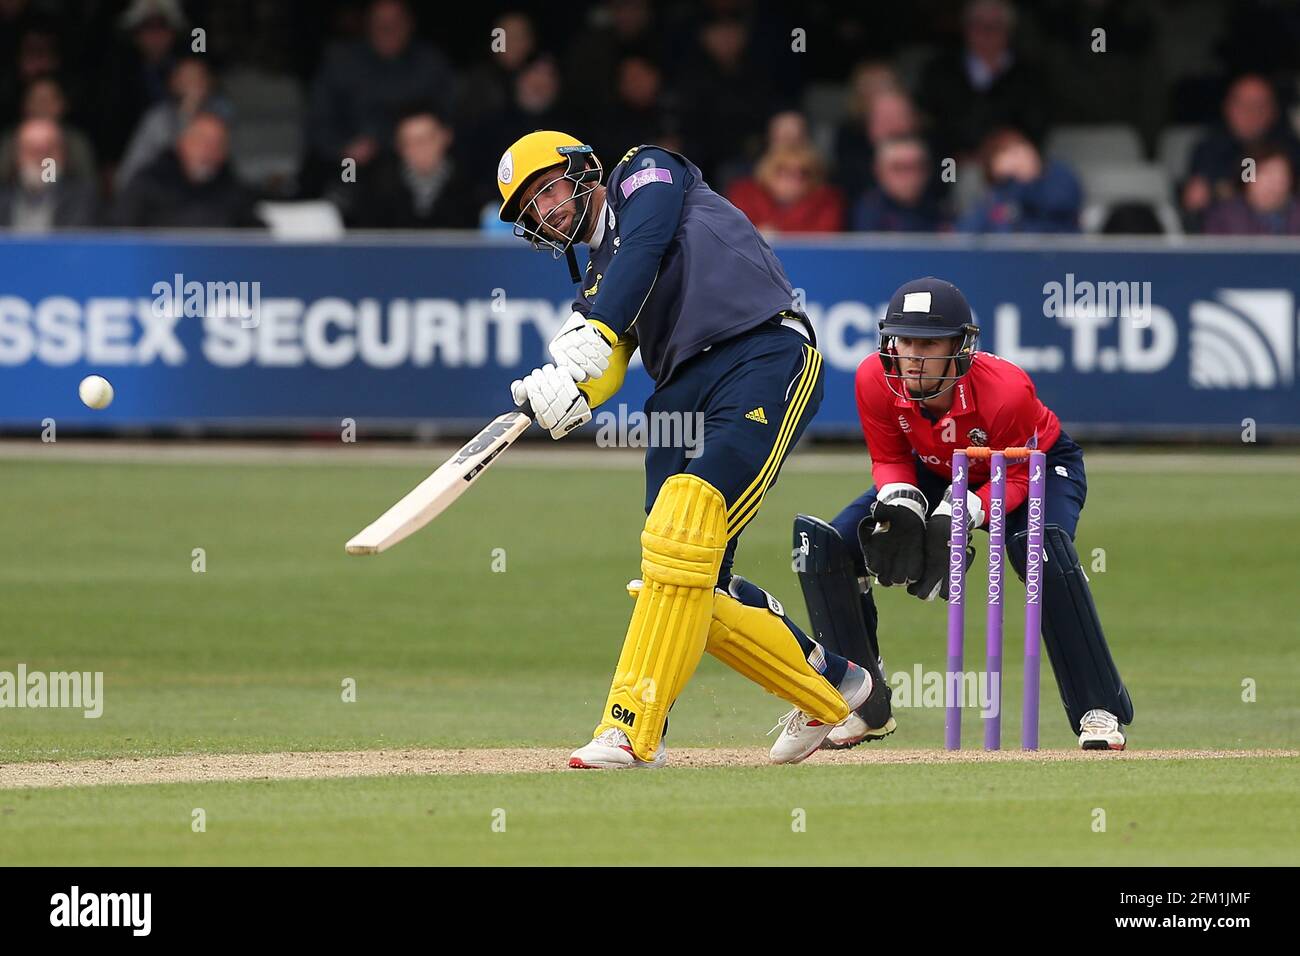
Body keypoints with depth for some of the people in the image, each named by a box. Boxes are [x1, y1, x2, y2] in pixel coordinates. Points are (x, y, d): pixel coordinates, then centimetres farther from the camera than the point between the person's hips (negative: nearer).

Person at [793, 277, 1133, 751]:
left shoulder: (1006, 388, -38)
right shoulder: (876, 380, -28)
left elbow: (1017, 479, -26)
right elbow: (890, 458, -11)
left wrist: (961, 513, -43)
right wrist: (899, 501, -33)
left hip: (1037, 467, -4)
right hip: (935, 474, 4)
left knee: (1041, 548, -37)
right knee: (828, 546, -12)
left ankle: (1099, 710, -25)